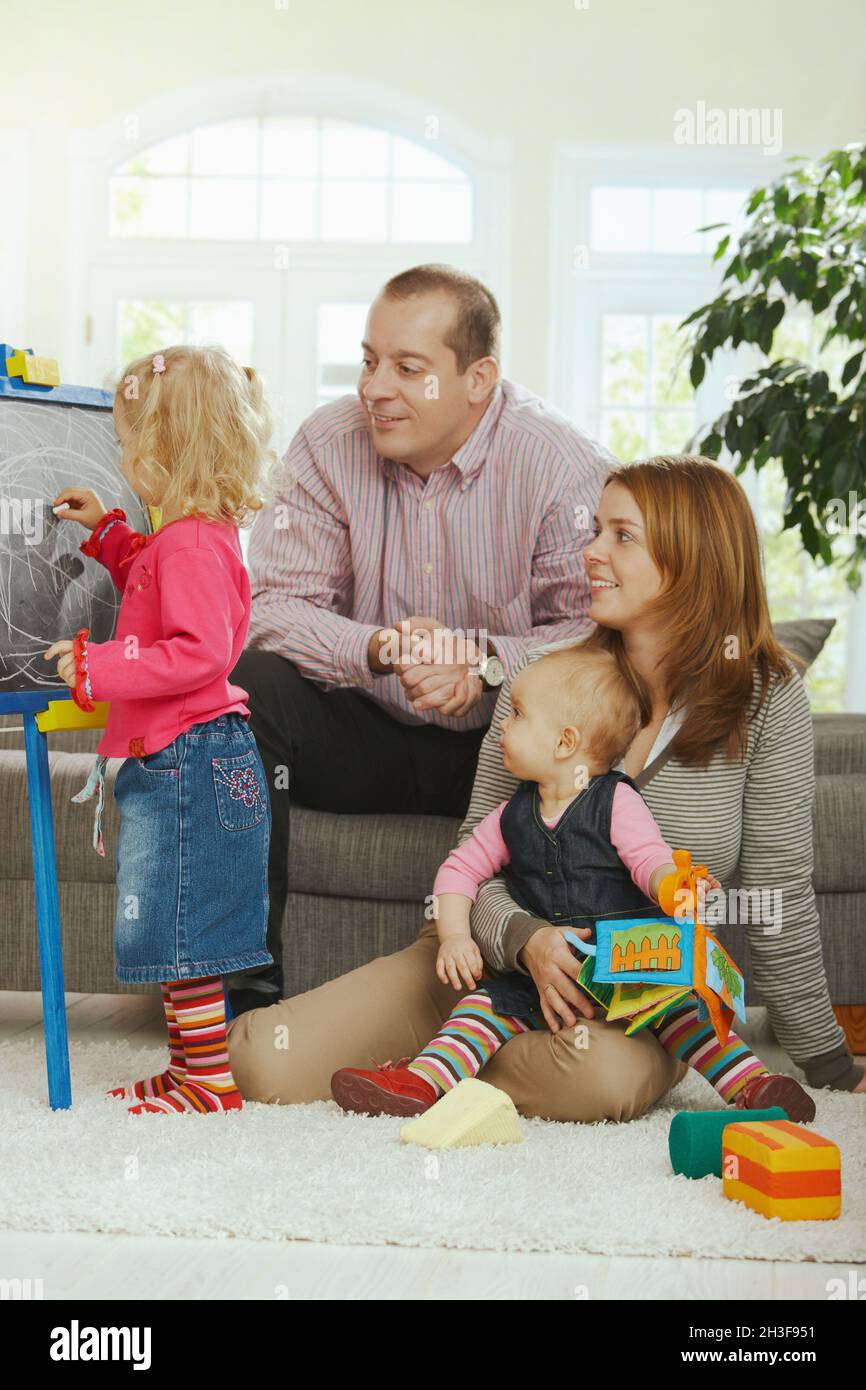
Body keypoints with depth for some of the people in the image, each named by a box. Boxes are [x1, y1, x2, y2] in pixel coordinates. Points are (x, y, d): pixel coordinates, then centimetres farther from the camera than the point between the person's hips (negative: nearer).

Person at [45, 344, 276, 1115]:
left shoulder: (192, 544, -20)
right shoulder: (188, 537, 14)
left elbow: (200, 653, -27)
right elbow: (154, 585, 35)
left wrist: (99, 668, -23)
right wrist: (105, 530, 29)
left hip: (186, 764, -11)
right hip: (179, 761, 11)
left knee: (178, 928, -3)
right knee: (175, 929, 18)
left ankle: (210, 1081, 6)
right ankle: (190, 1068, 28)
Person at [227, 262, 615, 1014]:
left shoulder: (563, 463, -12)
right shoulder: (330, 443, -5)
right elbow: (271, 605, -10)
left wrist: (486, 662, -33)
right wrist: (380, 650, -29)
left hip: (500, 744, -2)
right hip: (367, 737, 3)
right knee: (252, 683, -23)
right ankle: (244, 983, -21)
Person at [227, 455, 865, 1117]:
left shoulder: (768, 701, -7)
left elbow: (778, 902, -2)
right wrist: (525, 937, -22)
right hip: (504, 958, 1)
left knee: (599, 1073, -39)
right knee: (265, 1061, -15)